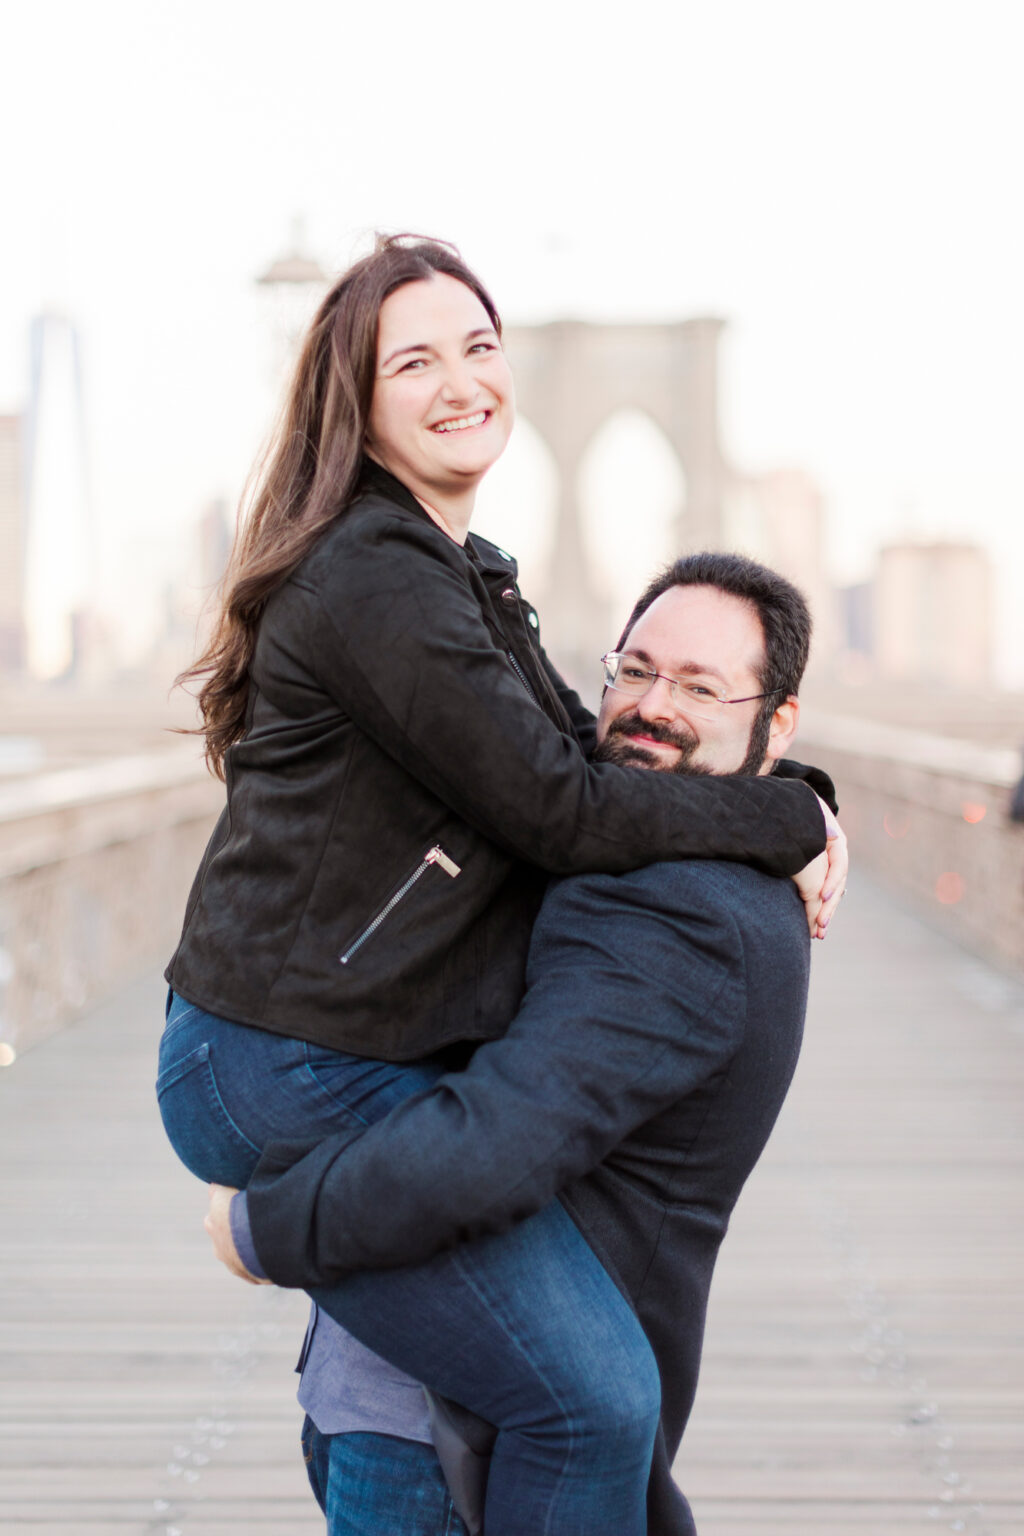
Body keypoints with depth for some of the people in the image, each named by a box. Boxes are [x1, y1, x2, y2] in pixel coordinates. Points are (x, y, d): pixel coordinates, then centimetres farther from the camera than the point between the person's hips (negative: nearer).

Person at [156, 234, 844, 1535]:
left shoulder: (466, 575, 17)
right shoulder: (371, 577, -16)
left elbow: (592, 749, 21)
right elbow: (557, 814, -17)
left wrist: (794, 795, 7)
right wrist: (784, 825, -6)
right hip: (297, 1075, -10)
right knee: (596, 1391, -13)